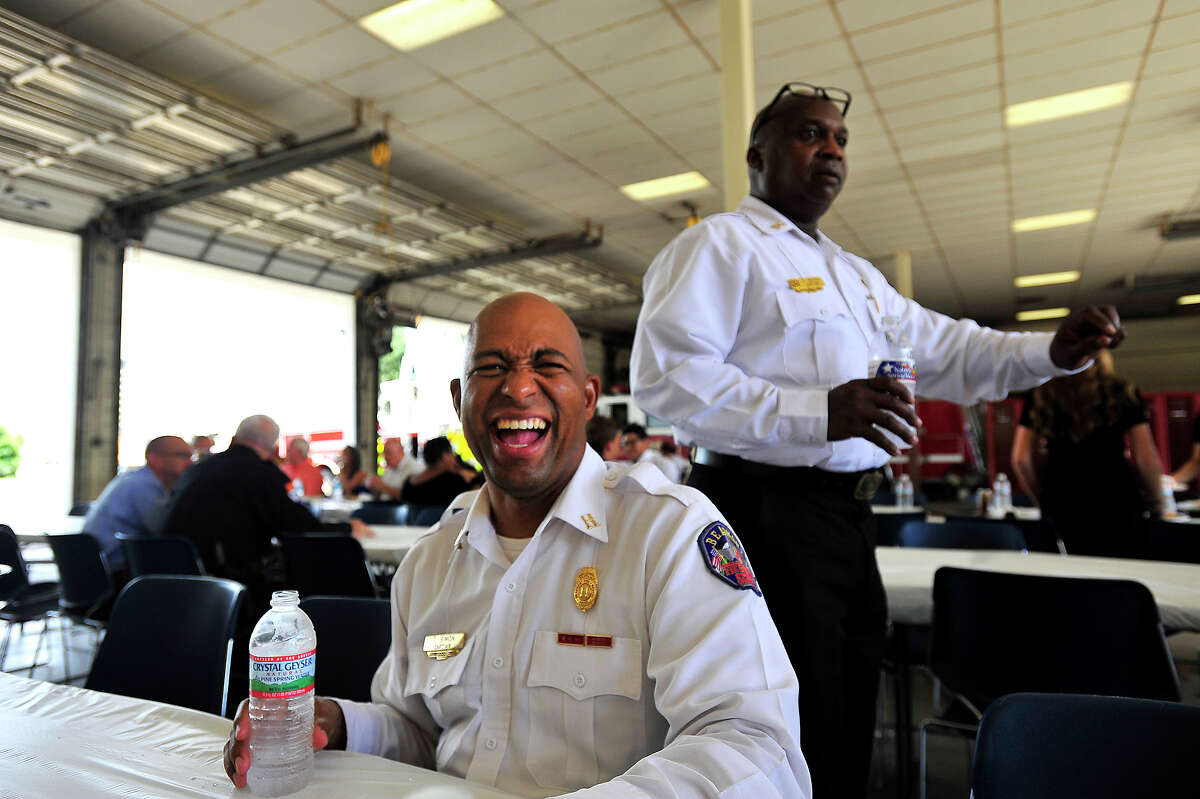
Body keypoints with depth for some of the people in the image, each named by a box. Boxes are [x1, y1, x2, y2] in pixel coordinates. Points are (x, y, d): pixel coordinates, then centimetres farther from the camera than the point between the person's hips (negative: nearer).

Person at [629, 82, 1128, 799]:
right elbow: (665, 374, -19)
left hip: (848, 517, 9)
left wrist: (1053, 351, 10)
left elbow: (944, 350, 27)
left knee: (848, 736, 18)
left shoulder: (854, 273, 23)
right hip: (768, 515, -9)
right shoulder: (719, 244, -5)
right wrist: (817, 413, -27)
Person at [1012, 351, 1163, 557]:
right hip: (1114, 508, -1)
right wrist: (1156, 503, 11)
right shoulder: (1121, 391, -1)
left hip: (1061, 511, 2)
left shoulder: (1039, 395, 2)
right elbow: (1147, 460, -5)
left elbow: (1020, 459, -1)